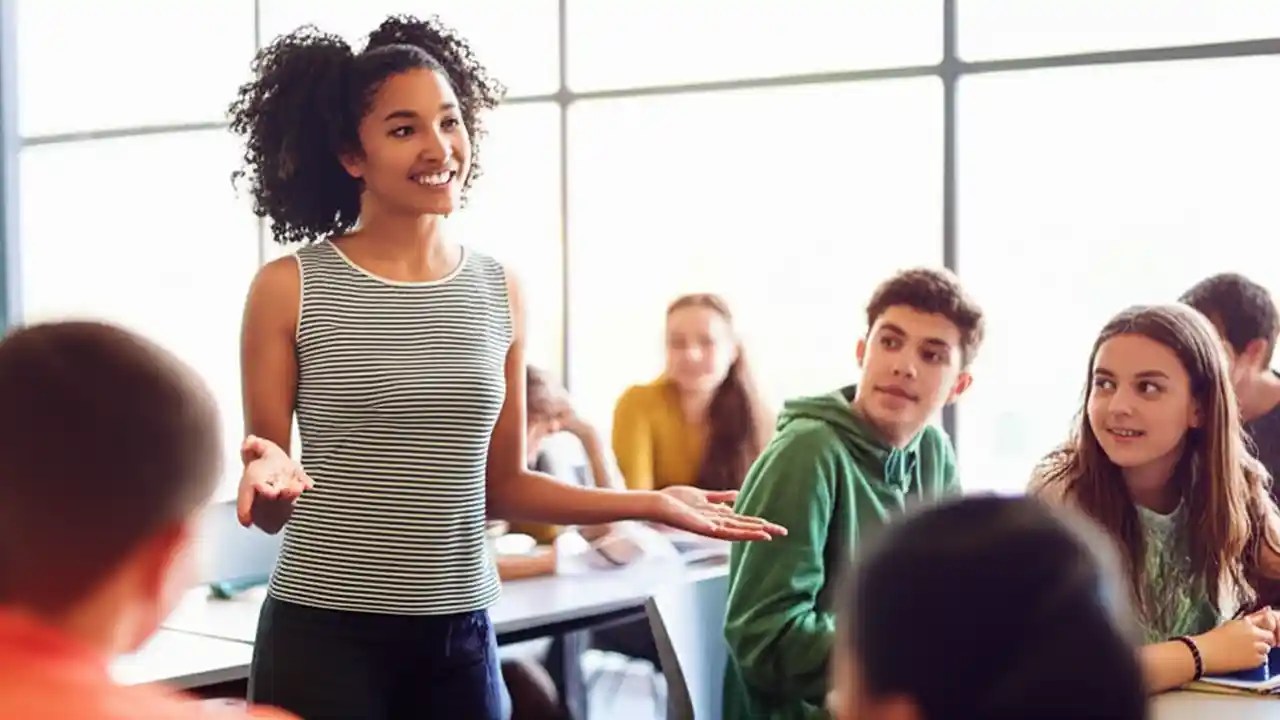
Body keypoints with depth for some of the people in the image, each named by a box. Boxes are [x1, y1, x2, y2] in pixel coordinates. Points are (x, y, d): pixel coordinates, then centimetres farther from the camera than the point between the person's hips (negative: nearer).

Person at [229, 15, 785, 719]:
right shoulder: (290, 289, -6)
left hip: (459, 636, 3)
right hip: (322, 635, -3)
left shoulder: (500, 291, 5)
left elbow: (501, 486, 10)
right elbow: (269, 509, -3)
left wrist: (649, 503, 2)